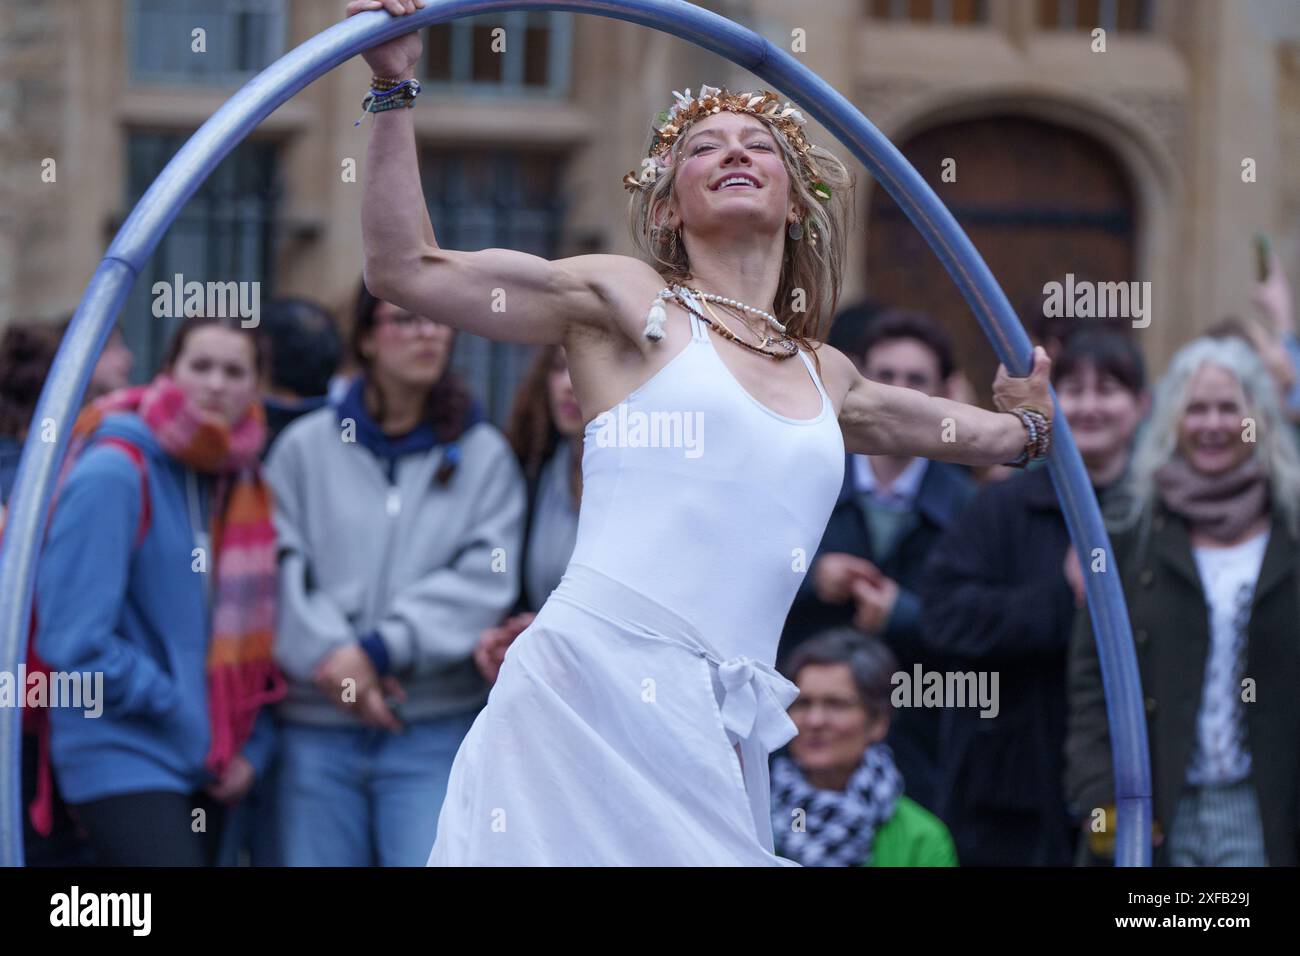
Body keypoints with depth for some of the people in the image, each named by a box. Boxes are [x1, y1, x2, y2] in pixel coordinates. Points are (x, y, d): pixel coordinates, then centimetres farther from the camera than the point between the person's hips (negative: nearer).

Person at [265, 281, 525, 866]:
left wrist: (384, 647, -13)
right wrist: (331, 651, -16)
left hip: (433, 732, -1)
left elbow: (484, 578, -4)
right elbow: (280, 565, -2)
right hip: (317, 729, 1)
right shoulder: (305, 447, 8)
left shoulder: (482, 454, 7)